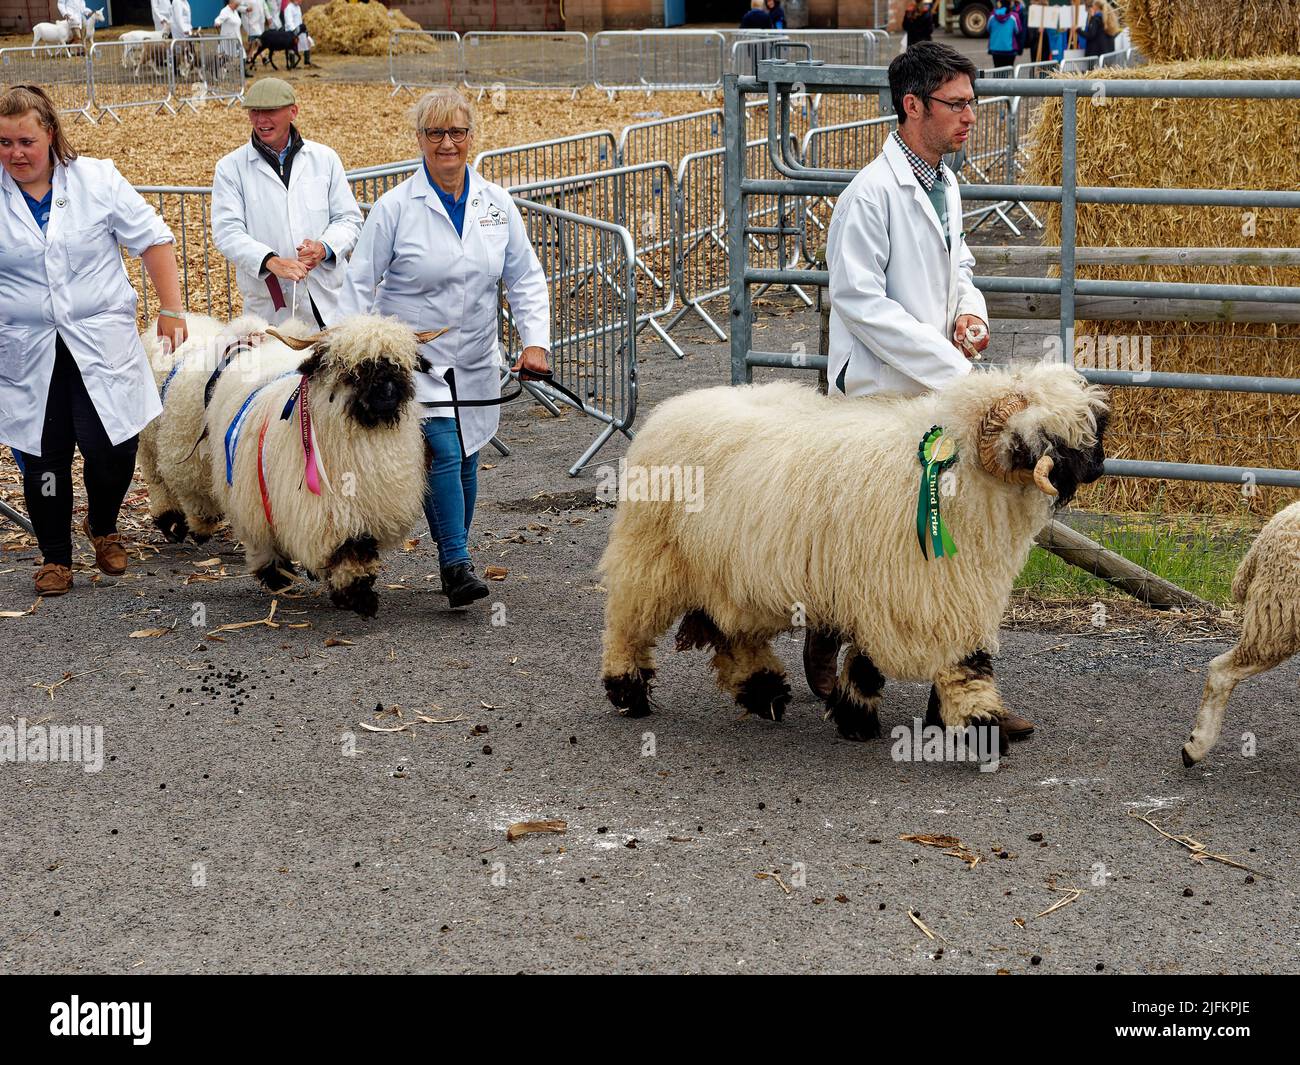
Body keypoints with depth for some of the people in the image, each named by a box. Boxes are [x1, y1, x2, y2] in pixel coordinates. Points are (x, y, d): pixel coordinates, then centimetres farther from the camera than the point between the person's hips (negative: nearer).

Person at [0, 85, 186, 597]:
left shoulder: (96, 180, -1)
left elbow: (153, 240, 4)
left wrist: (171, 310, 1)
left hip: (101, 347, 0)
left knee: (113, 449, -6)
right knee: (43, 458, 4)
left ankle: (103, 527, 23)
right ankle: (55, 556, 21)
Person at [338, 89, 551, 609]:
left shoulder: (496, 204, 3)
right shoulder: (395, 206, -8)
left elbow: (525, 278, 7)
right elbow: (360, 282, -4)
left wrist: (535, 340, -5)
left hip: (475, 362, 4)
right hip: (412, 359, -4)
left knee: (465, 462, 11)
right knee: (443, 453, -17)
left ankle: (456, 559, 26)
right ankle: (456, 564, -12)